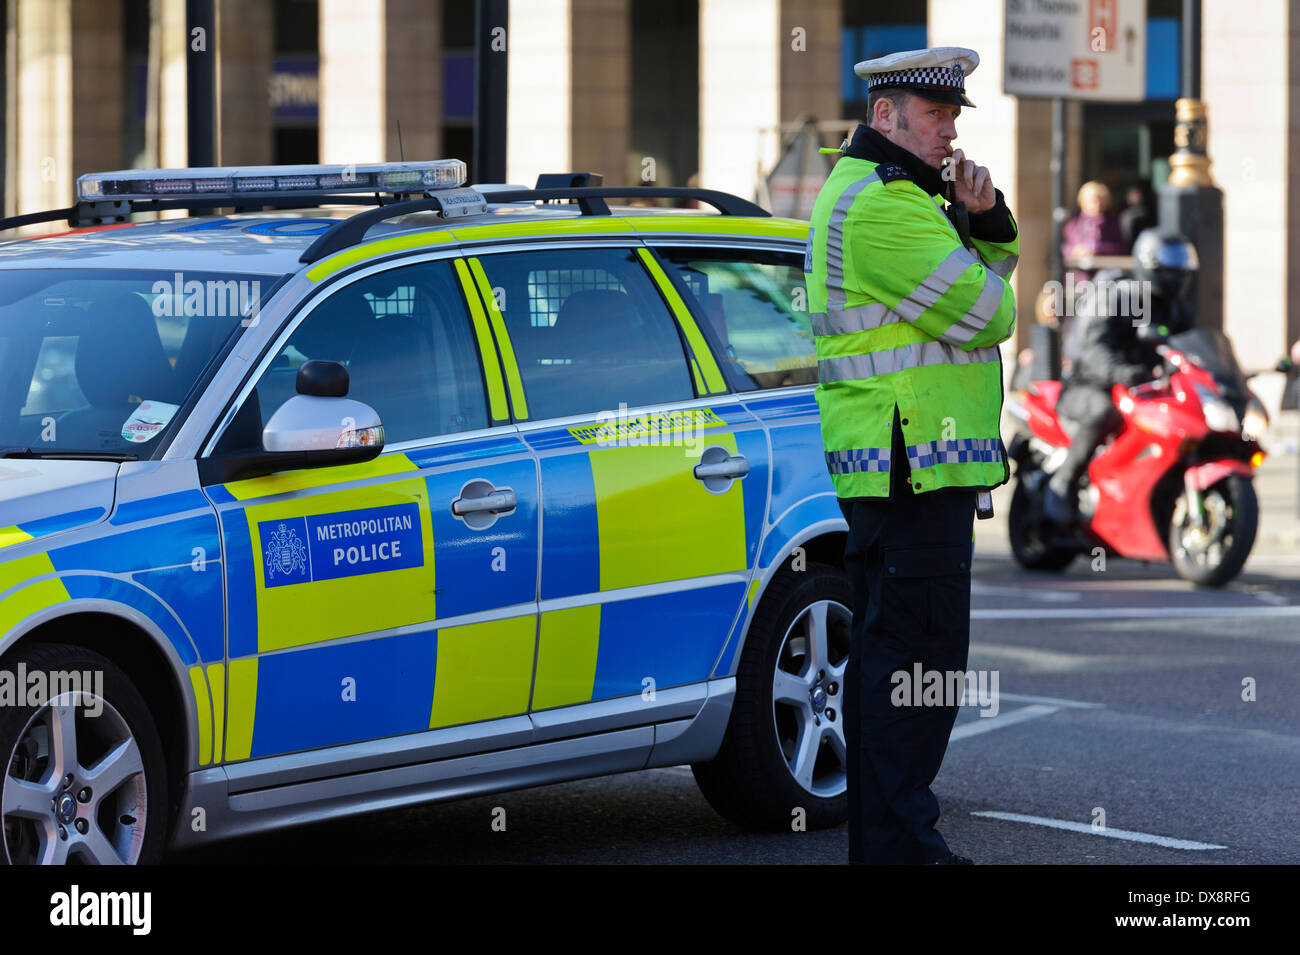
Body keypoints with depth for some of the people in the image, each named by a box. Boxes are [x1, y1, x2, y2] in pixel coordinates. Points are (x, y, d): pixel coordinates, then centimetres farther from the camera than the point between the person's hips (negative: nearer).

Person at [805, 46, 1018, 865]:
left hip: (893, 466, 11)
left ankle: (877, 836, 20)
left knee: (882, 654, 14)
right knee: (919, 656, -10)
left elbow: (988, 279, 19)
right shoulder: (883, 205, -15)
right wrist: (978, 240, 4)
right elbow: (986, 313, -18)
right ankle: (900, 844, -10)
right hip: (913, 461, -11)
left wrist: (986, 222, -2)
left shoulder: (875, 191, 20)